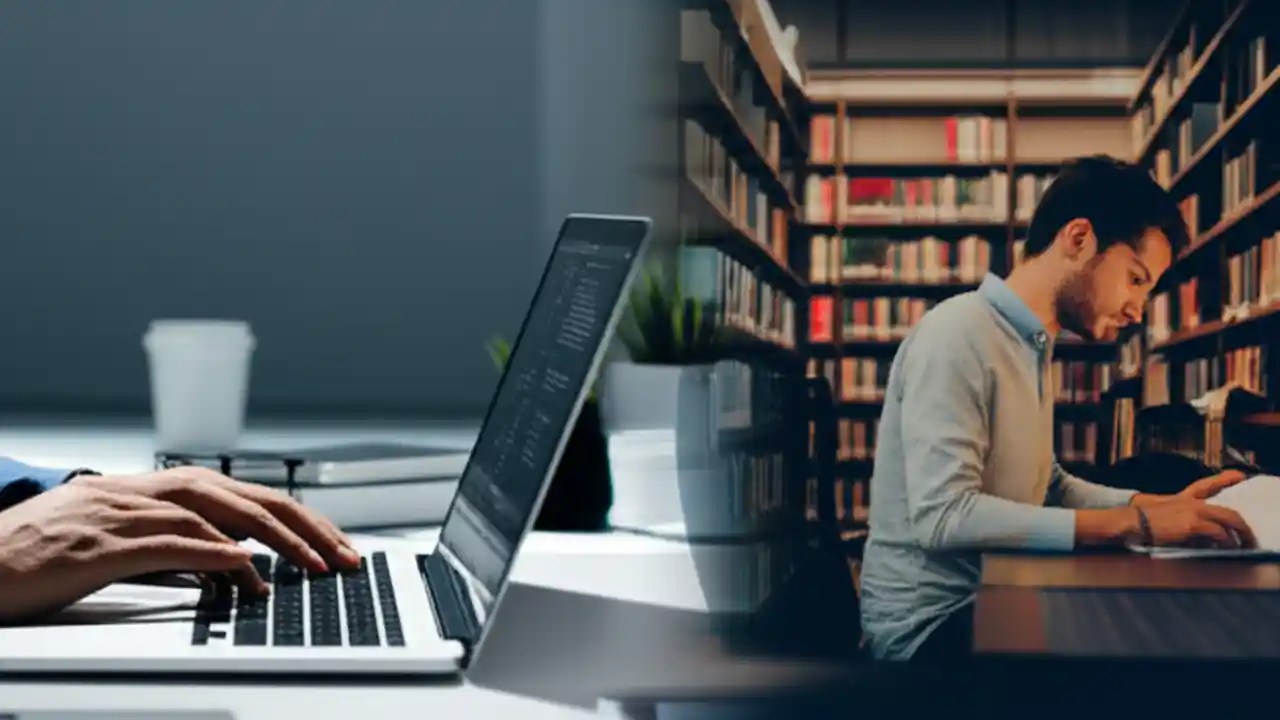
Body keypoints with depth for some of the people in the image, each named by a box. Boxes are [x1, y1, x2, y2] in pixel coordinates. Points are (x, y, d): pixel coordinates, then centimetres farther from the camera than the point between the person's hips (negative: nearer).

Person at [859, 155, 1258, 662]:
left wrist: (1161, 505, 2)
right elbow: (942, 515, -26)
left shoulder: (1032, 347, 13)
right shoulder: (955, 335, -17)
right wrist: (1130, 523, -26)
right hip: (930, 621, -9)